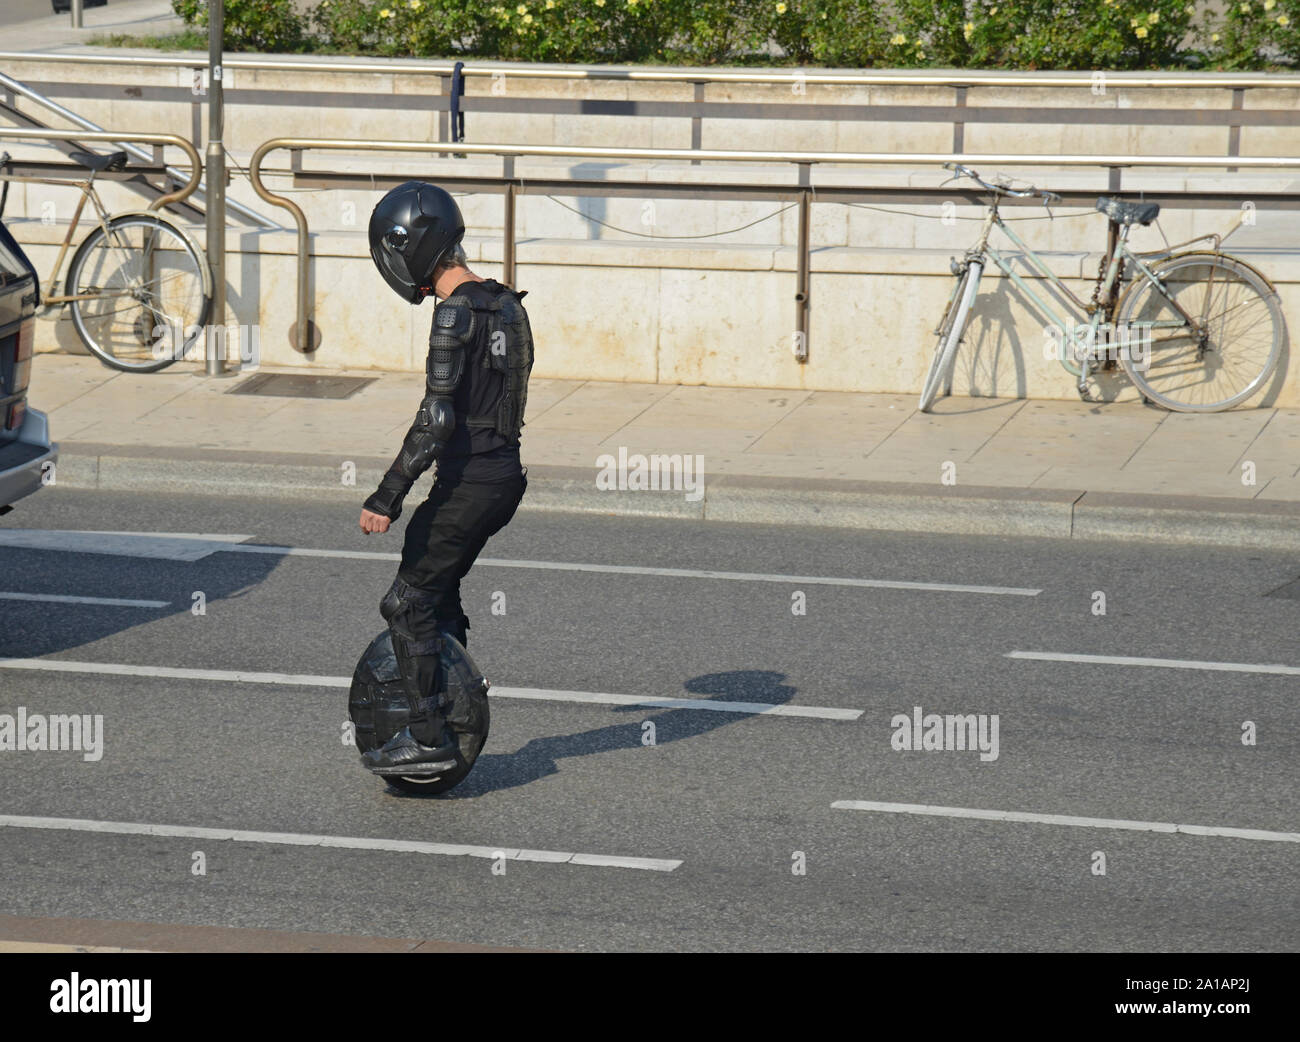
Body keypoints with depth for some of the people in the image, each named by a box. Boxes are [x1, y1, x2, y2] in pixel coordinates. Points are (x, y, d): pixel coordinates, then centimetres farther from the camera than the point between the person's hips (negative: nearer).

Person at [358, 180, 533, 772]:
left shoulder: (456, 313, -17)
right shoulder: (505, 304, 11)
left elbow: (436, 419, -22)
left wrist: (387, 498, -22)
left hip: (467, 480, -9)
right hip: (505, 474, 9)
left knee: (408, 602, -1)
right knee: (439, 587, 22)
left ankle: (427, 736, -1)